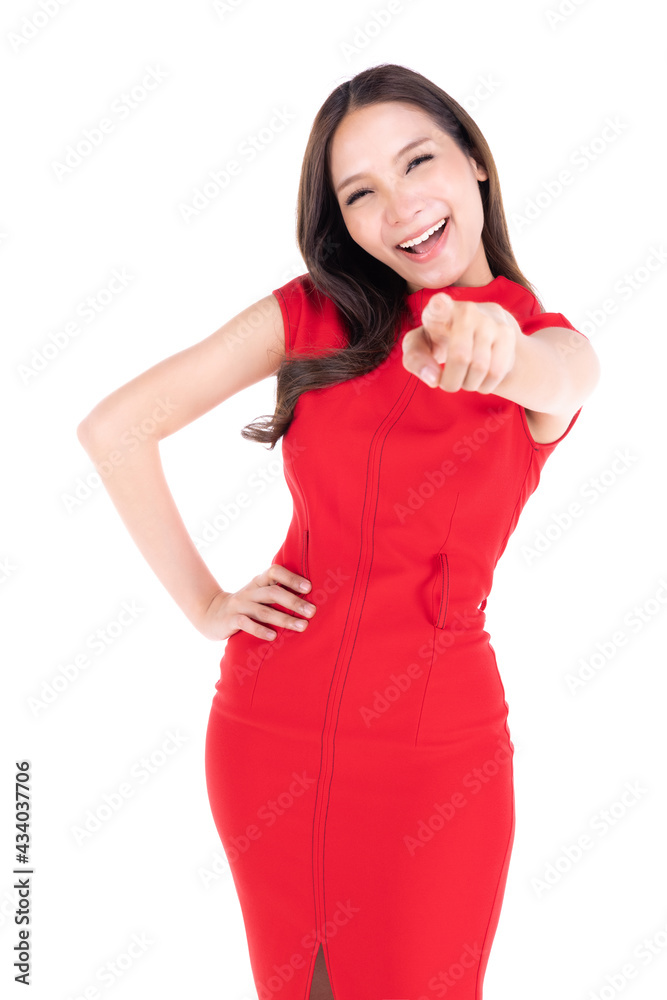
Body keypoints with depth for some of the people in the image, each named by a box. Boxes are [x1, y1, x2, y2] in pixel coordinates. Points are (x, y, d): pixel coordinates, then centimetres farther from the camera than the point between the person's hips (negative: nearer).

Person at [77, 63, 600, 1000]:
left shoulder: (548, 336, -4)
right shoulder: (316, 312, -3)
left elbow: (553, 378, -31)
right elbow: (111, 427, -3)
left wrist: (491, 348, -54)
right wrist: (203, 602, -3)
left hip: (438, 747, -1)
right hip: (269, 726, 1)